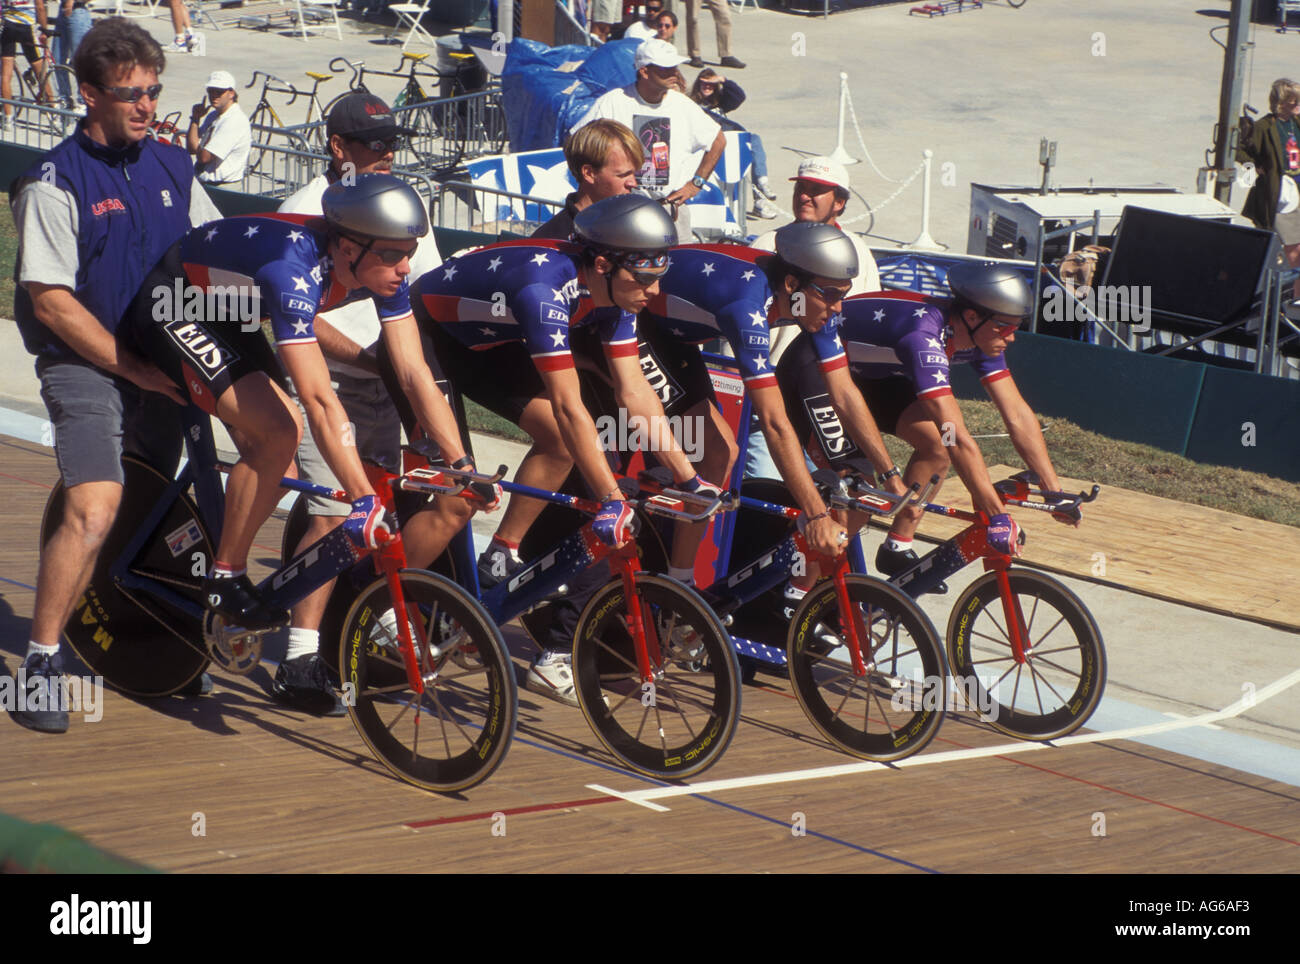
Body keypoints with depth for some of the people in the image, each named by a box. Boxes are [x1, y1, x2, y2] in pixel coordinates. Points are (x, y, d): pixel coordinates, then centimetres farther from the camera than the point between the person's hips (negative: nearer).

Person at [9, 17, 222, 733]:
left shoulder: (172, 169, 10)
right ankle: (40, 664, -11)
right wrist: (134, 367, -14)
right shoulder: (55, 182, -9)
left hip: (163, 366, 6)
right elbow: (51, 301, -12)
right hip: (84, 365, -6)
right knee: (94, 512, -21)